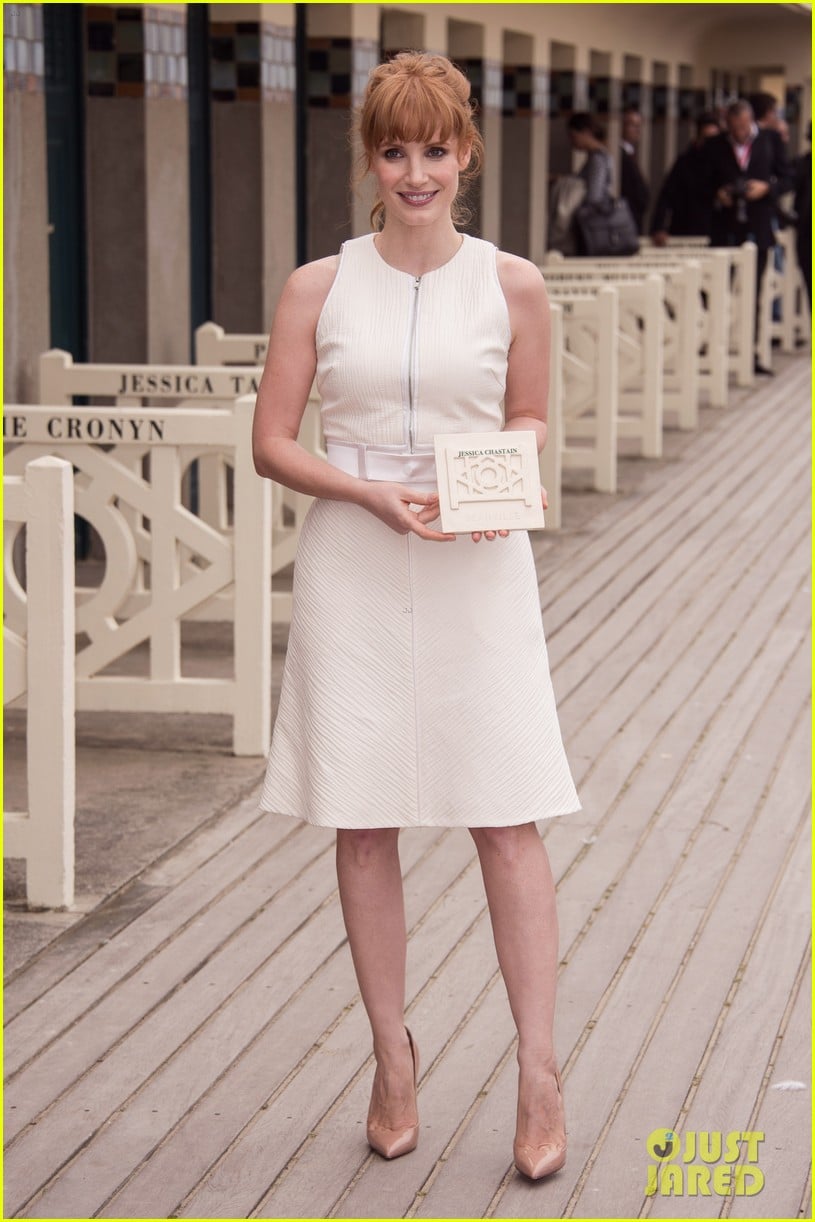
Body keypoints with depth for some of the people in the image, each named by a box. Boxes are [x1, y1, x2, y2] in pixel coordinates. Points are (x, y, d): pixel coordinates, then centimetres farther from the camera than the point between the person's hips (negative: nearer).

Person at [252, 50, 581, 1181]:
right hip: (353, 572, 1)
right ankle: (393, 1057, 20)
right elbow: (271, 443, 3)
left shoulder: (512, 286, 2)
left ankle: (540, 1074, 3)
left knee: (507, 820, -4)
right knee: (364, 823, 6)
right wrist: (374, 495, -12)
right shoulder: (319, 289, 1)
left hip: (477, 573, -1)